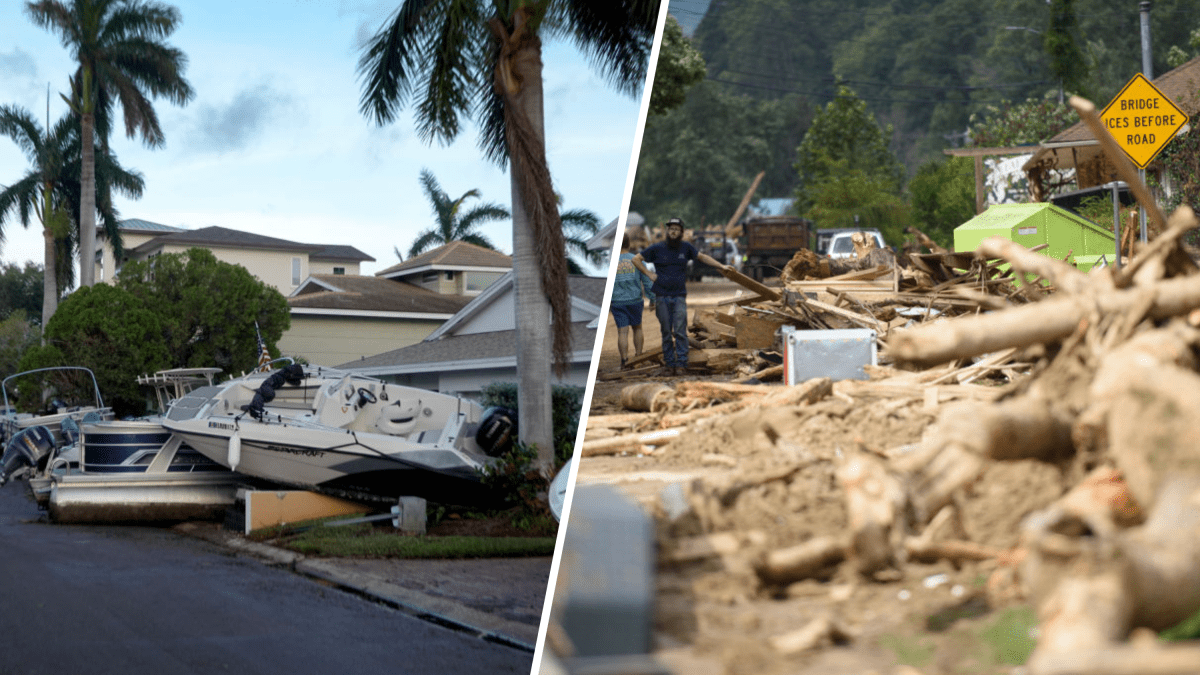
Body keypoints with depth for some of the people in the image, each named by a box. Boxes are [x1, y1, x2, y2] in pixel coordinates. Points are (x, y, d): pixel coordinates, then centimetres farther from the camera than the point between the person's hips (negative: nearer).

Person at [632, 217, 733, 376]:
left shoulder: (686, 248, 6)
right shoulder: (657, 248, 2)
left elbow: (702, 257, 20)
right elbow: (636, 259, 8)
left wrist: (721, 266, 16)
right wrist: (649, 274, 0)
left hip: (679, 297, 0)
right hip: (662, 297, 0)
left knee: (680, 331, -11)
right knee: (666, 333, 3)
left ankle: (681, 363, -11)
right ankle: (669, 364, 8)